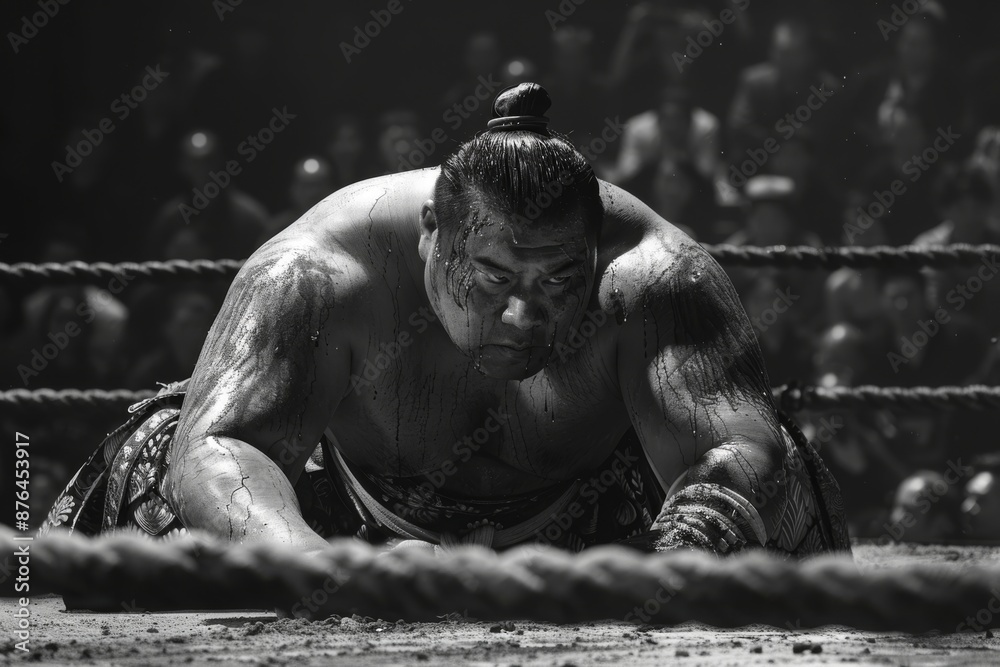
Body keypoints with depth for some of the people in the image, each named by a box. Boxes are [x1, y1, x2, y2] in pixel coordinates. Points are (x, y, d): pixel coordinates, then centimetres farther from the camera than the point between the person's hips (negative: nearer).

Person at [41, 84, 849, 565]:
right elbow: (216, 447, -46)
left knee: (770, 479, -20)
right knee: (160, 459, -21)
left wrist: (705, 527, -69)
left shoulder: (649, 274, -33)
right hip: (365, 525, -1)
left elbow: (739, 444, -43)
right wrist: (311, 568, -69)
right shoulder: (319, 272, -36)